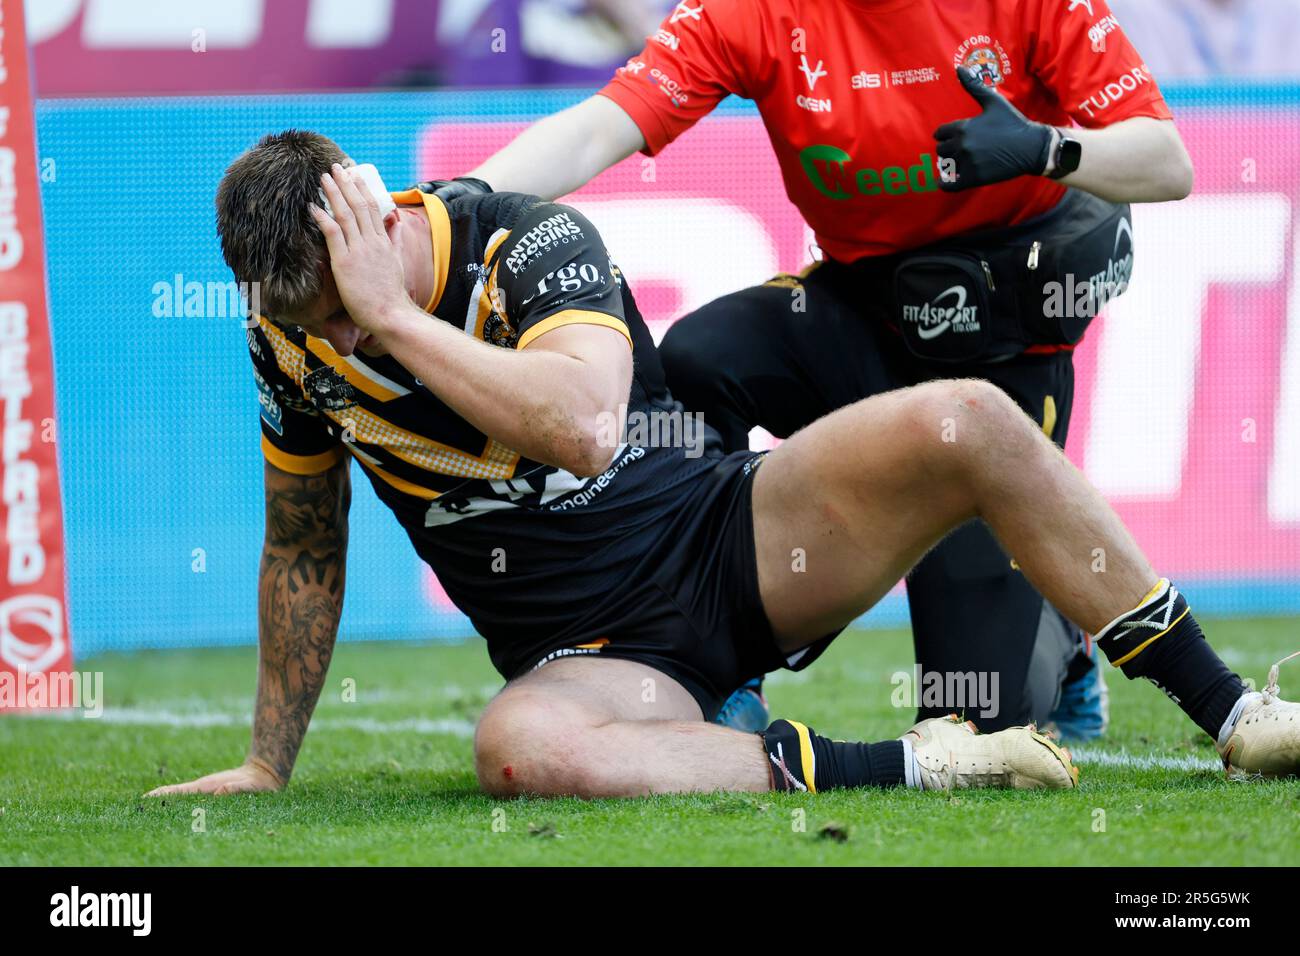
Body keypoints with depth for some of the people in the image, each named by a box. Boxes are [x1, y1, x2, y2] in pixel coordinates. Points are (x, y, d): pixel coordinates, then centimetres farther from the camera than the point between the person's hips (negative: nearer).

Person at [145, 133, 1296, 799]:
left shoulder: (533, 242, -16)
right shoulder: (295, 343, -3)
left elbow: (584, 423, -36)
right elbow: (304, 554, 12)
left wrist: (397, 315, -33)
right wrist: (267, 764, 12)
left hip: (728, 538, -1)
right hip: (596, 656, 1)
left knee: (964, 424, -26)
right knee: (519, 746, -38)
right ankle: (899, 765, -30)